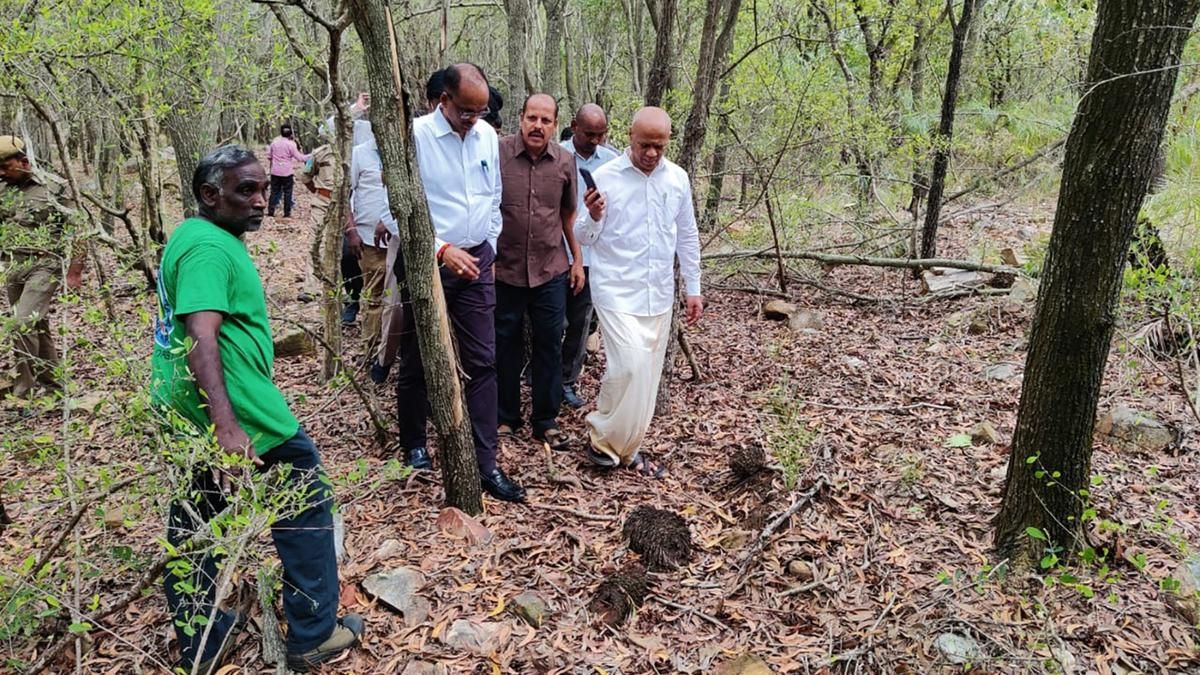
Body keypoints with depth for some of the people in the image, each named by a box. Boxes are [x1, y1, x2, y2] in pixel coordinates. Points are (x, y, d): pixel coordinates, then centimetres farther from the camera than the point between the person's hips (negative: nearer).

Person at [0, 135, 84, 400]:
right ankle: (49, 381, 23)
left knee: (24, 324, -15)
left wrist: (75, 267, -6)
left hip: (44, 265, -6)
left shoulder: (53, 187, -5)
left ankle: (25, 388, -7)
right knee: (36, 325, 12)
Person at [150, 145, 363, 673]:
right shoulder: (210, 247, -18)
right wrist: (226, 425, -37)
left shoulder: (191, 237, 14)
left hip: (184, 416, 10)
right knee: (304, 510, 7)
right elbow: (201, 338, -30)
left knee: (194, 531, 17)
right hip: (240, 419, -10)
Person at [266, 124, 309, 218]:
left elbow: (269, 153, 13)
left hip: (275, 171, 4)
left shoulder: (274, 141, 3)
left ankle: (270, 211, 9)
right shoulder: (291, 144, -11)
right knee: (287, 192, 3)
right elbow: (298, 157, -11)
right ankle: (287, 213, 3)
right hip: (287, 172, -4)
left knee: (274, 191, 10)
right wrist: (308, 157, 0)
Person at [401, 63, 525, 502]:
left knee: (482, 363, 2)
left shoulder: (487, 135, 5)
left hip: (476, 262, 4)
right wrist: (442, 250, -19)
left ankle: (485, 463, 9)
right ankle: (414, 447, 31)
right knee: (416, 362, 10)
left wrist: (489, 250, 13)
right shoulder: (415, 135, -12)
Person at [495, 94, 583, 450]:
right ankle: (505, 417, 28)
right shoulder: (498, 152, -10)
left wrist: (578, 260, 11)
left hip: (551, 271, 2)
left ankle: (546, 420, 22)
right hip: (504, 269, -2)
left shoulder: (565, 161, 0)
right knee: (506, 346, 11)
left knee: (549, 346, 8)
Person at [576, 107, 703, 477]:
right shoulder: (605, 177, -8)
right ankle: (603, 438, 4)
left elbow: (687, 236, 13)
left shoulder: (678, 178, 4)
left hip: (659, 294, 5)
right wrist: (593, 218, -26)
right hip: (617, 291, -4)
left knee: (648, 373, 9)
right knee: (630, 366, -18)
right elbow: (585, 237, -3)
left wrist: (693, 288, 13)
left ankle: (626, 446, 24)